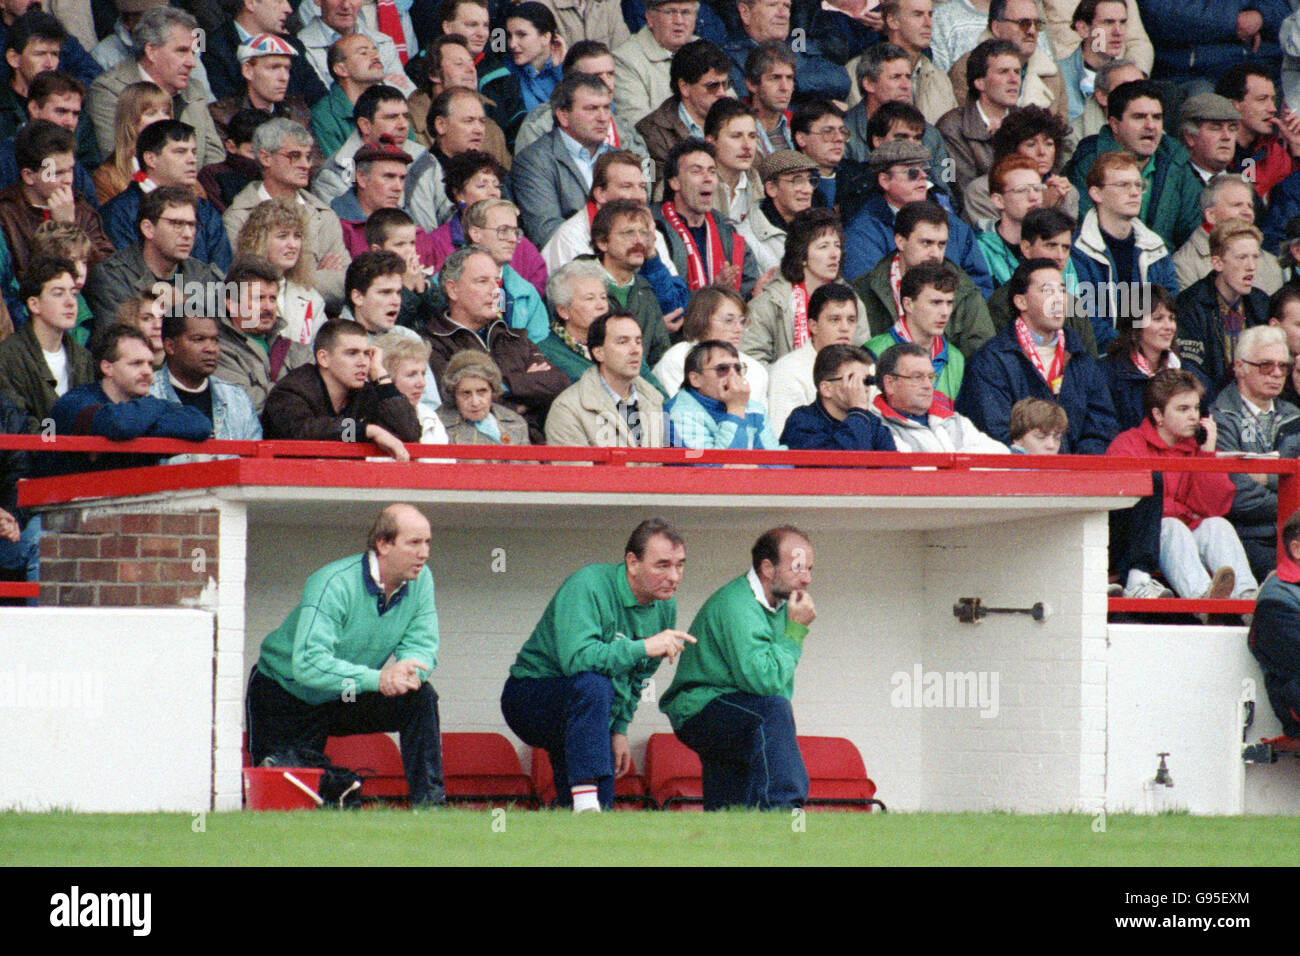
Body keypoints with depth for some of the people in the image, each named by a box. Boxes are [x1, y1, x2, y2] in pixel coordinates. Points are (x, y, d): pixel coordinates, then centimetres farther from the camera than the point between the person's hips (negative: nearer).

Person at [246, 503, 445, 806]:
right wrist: (377, 679, -48)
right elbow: (308, 663, -39)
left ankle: (429, 802, -15)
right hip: (287, 697, -5)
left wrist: (407, 671, -38)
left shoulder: (420, 580, -10)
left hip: (350, 700, 5)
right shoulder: (333, 584, -30)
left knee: (421, 698, -20)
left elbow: (422, 645, -12)